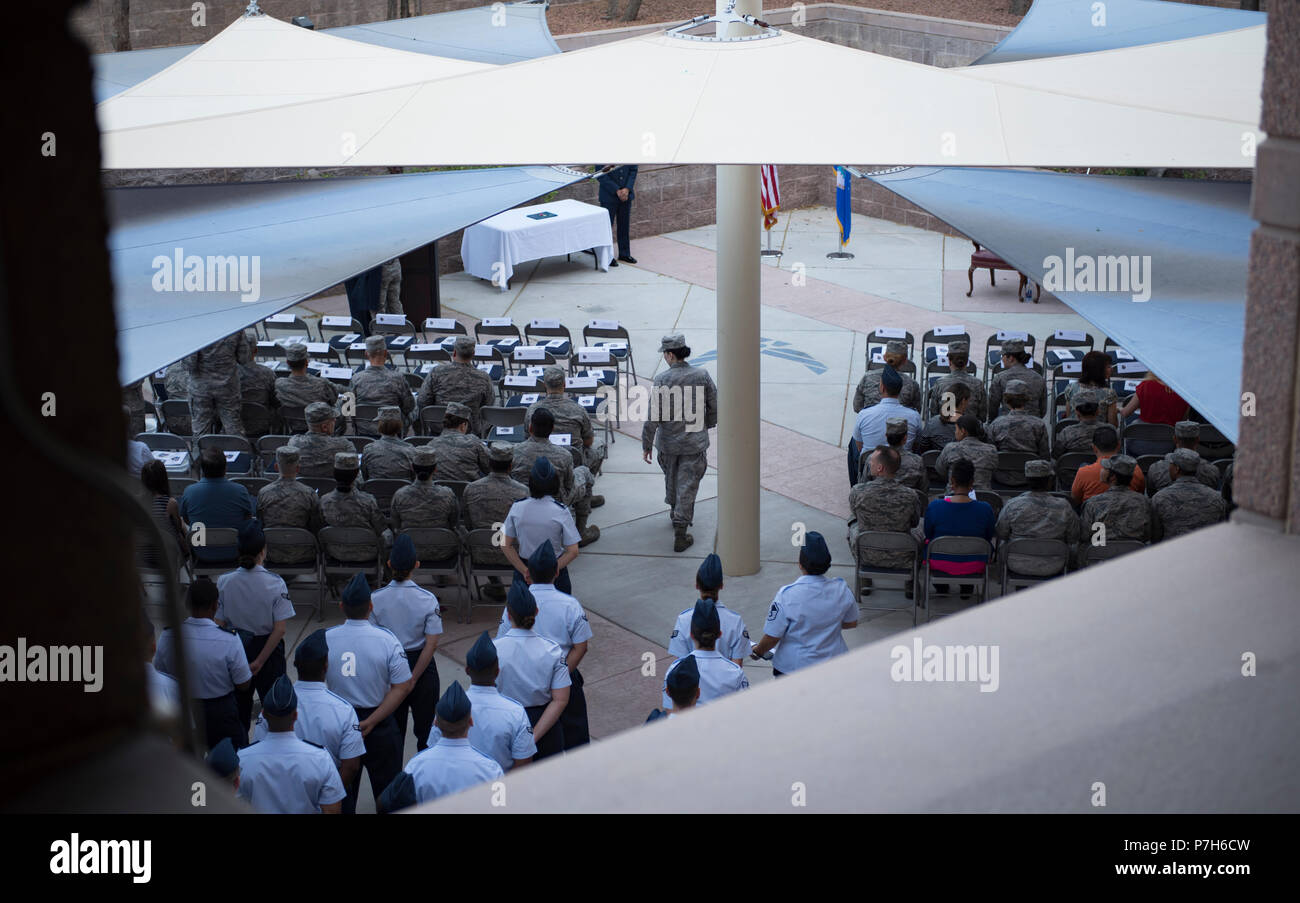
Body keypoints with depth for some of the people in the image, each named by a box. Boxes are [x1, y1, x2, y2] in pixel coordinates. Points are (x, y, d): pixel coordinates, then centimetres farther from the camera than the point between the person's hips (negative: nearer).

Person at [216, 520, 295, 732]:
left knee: (239, 706, 15)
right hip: (268, 650, -2)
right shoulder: (275, 583, -15)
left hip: (235, 649, 2)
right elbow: (280, 629, -17)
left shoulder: (224, 582, -10)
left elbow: (220, 624, -5)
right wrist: (259, 661, -12)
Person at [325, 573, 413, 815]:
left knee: (342, 793, 16)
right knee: (386, 787, 13)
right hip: (380, 728, -2)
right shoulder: (386, 639, -15)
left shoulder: (325, 639, -10)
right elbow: (402, 687, -15)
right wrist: (371, 722, -13)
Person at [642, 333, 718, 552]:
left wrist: (646, 445, -6)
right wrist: (705, 426, 20)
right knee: (687, 486, 4)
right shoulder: (702, 375, -8)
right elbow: (714, 408, 1)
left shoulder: (661, 379, -15)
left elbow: (653, 416, -15)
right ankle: (680, 533, 1)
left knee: (671, 479, 23)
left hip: (667, 442, 0)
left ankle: (676, 515, 44)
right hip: (695, 442, 0)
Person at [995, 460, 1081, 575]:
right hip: (1052, 568, 0)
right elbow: (1073, 540, -4)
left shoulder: (1012, 506, -16)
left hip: (1017, 566, 0)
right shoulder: (1064, 507, -16)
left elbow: (1001, 535, -2)